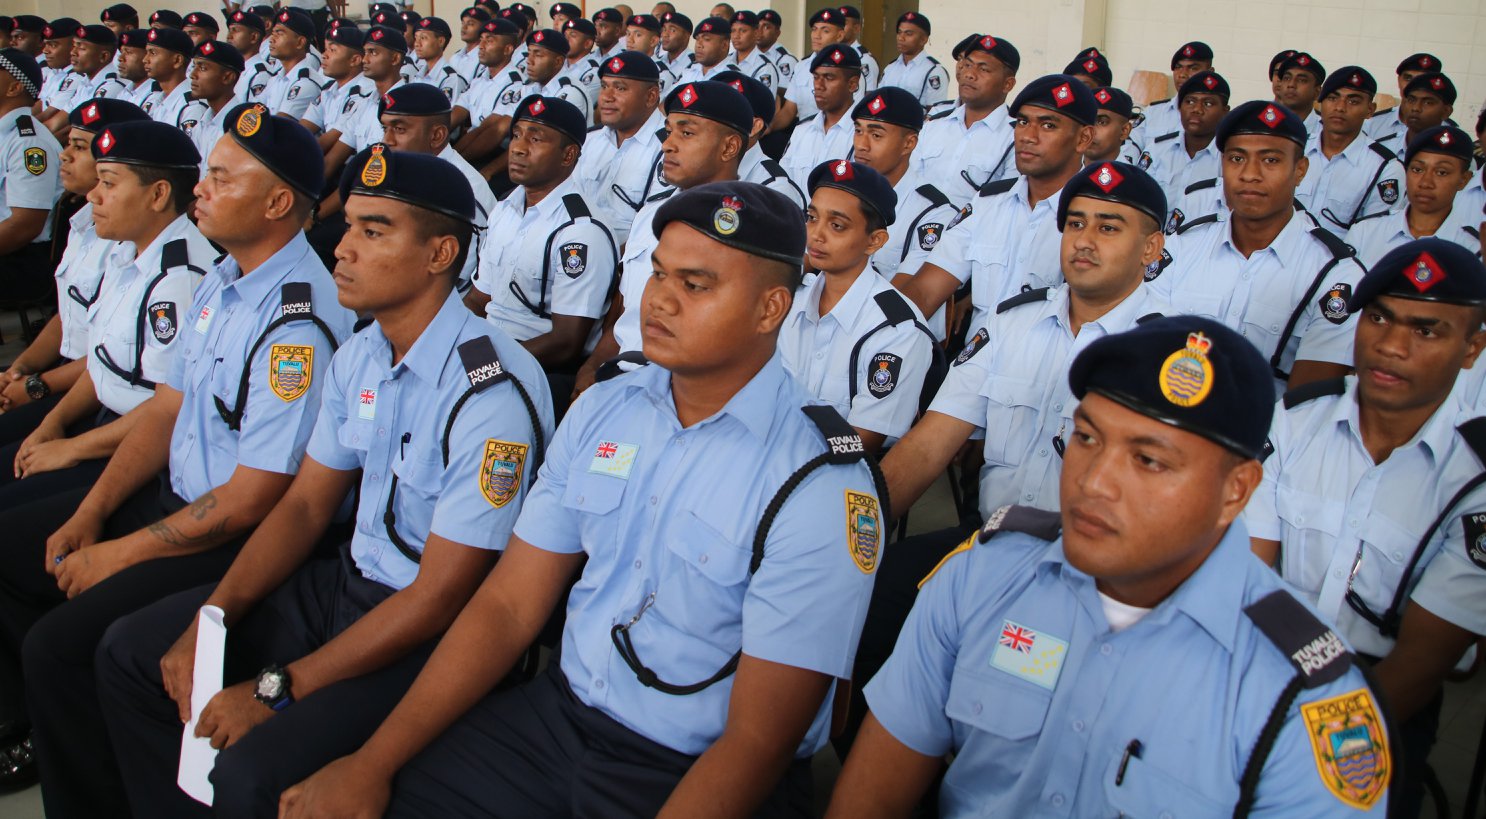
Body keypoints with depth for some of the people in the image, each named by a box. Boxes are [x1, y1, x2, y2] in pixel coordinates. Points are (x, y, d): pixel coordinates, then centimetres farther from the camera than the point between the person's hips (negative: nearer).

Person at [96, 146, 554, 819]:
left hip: (432, 635, -8)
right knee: (132, 651, 7)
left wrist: (278, 688, -19)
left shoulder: (491, 391, -24)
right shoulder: (357, 358, 4)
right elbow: (306, 505, 11)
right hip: (347, 581, 9)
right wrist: (210, 619, -2)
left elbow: (440, 595, -22)